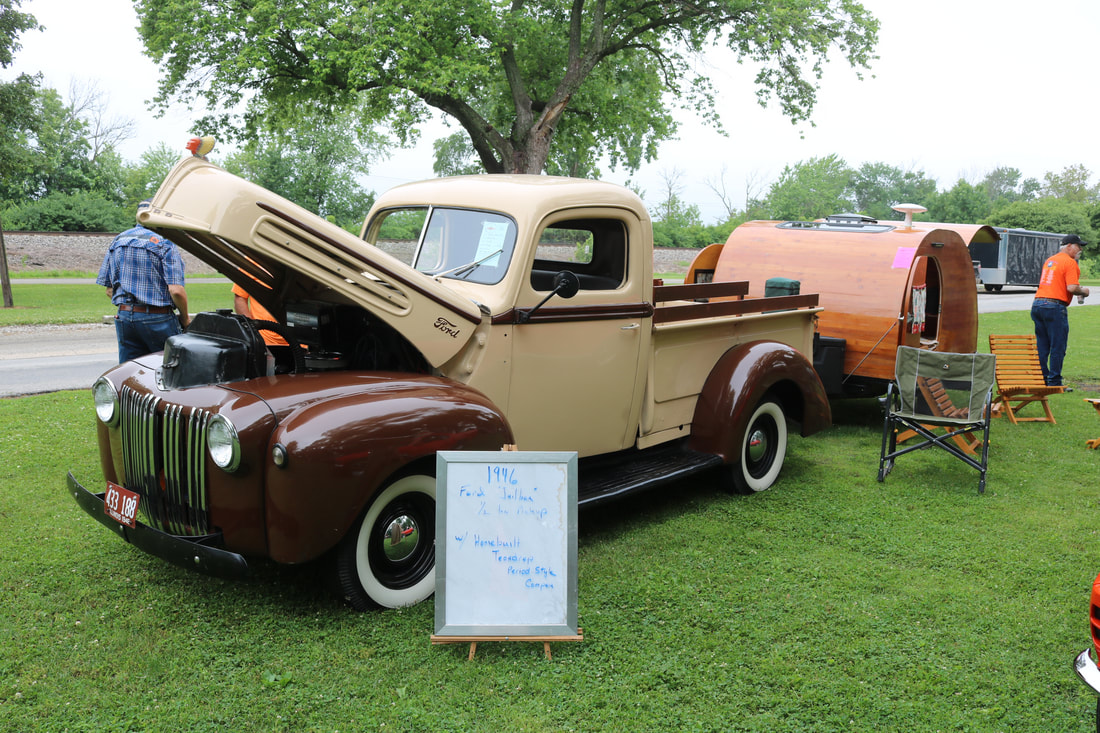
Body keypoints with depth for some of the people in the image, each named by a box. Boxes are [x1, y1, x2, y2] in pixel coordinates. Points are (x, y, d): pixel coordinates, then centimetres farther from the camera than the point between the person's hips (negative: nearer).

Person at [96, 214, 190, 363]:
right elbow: (176, 290, -17)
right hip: (158, 318, -6)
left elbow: (109, 290, 12)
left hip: (124, 317, 6)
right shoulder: (165, 244, -8)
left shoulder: (117, 241, 13)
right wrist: (185, 318, -3)